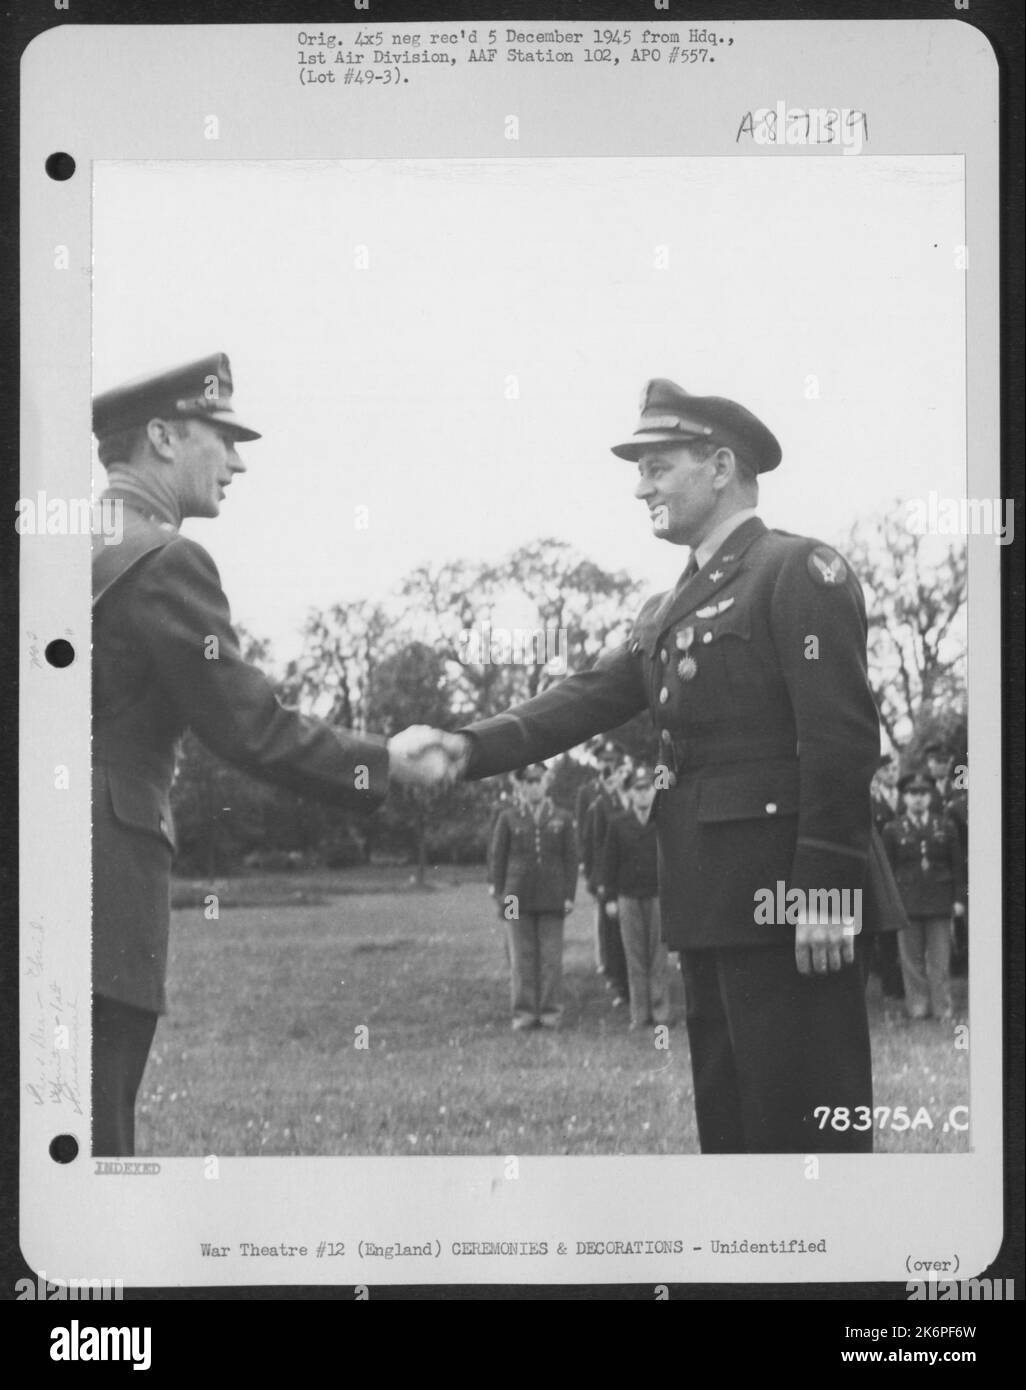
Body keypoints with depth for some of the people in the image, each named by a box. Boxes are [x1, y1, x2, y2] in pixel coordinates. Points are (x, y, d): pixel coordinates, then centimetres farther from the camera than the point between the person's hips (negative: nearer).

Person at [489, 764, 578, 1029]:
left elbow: (570, 858, 7)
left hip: (552, 898, 0)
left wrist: (569, 895, 0)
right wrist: (500, 893, -1)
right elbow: (498, 857, 7)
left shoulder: (562, 820, 9)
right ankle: (524, 1012, 3)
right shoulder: (509, 819, 8)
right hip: (518, 897, 0)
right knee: (522, 956, 0)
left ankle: (550, 1011, 5)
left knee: (551, 956, 0)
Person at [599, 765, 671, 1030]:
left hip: (658, 896, -1)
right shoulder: (619, 825, 7)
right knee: (635, 960, 2)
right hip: (629, 898, 1)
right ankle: (640, 1015, 5)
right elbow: (609, 862, 7)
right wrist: (610, 898, 1)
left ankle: (660, 1011, 5)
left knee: (658, 958, 0)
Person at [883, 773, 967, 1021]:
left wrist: (959, 898, 2)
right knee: (911, 959, 2)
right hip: (907, 903, 0)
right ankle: (918, 1007, 9)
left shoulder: (945, 827, 8)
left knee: (940, 959, 1)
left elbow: (957, 866, 8)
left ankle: (942, 1008, 6)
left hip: (939, 902, 0)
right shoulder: (893, 830, 4)